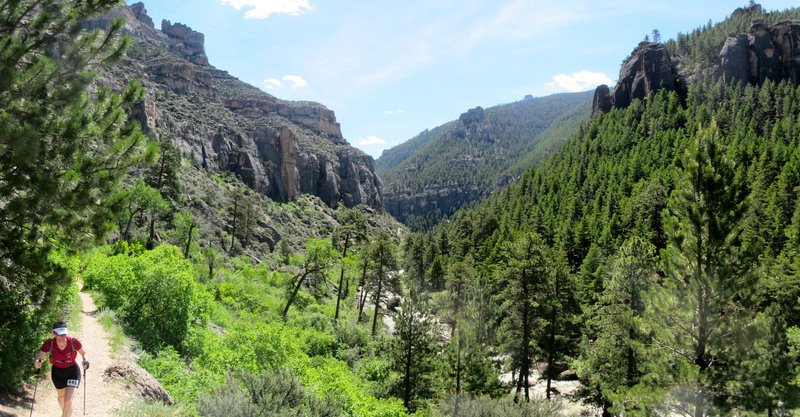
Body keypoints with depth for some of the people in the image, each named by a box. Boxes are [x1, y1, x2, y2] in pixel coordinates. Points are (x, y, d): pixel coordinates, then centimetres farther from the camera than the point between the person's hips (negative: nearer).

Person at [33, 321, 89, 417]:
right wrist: (38, 362, -45)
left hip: (72, 372, -3)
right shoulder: (49, 344, -24)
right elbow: (39, 356, -23)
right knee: (61, 397, 25)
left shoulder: (73, 342, -26)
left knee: (68, 401, -14)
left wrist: (85, 360, -28)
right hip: (57, 371, 3)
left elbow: (83, 352, -9)